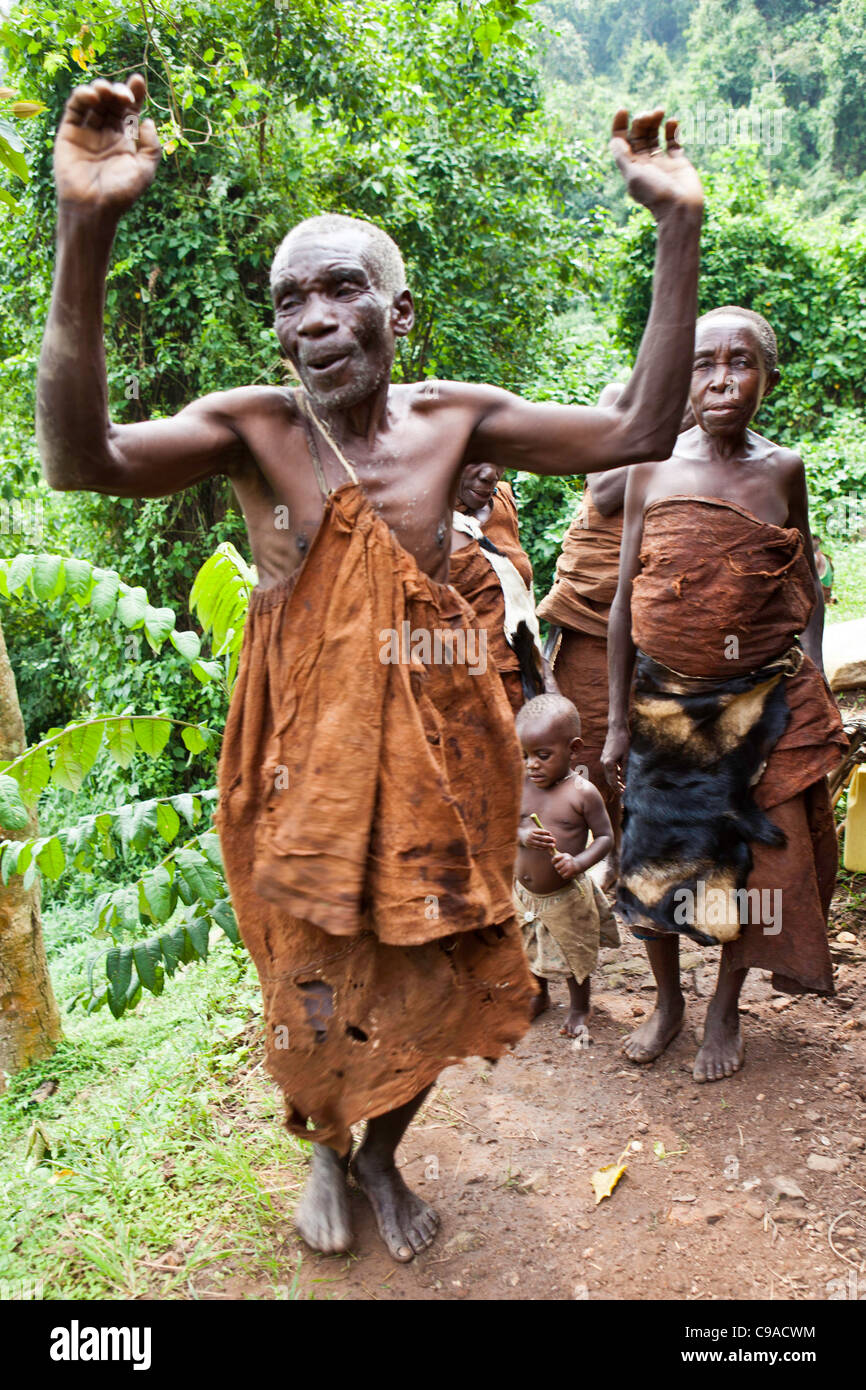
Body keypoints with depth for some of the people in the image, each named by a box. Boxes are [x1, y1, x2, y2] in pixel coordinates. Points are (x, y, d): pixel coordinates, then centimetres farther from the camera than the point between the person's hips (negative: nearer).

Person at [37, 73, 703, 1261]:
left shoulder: (456, 417, -2)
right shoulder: (255, 427, -10)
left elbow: (640, 430, -6)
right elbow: (82, 459, -27)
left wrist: (678, 227, -12)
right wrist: (85, 232, -38)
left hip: (436, 749, 2)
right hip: (309, 754, -2)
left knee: (431, 976, 16)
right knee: (318, 987, 15)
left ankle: (384, 1154, 47)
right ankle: (326, 1153, 48)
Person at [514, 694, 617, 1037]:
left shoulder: (582, 793, -17)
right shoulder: (522, 787, -5)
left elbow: (605, 837, -13)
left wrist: (579, 862, -29)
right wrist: (523, 835, -21)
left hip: (566, 896, -4)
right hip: (523, 893, 5)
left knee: (576, 955, 13)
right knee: (530, 951, 23)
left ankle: (579, 1009, 38)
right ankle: (539, 997, 49)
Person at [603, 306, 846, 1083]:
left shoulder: (784, 470, -1)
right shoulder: (652, 470, -2)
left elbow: (808, 591, 7)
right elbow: (625, 600, 1)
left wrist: (813, 691, -2)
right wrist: (617, 721, 0)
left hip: (764, 700, 0)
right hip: (666, 700, 1)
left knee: (755, 858, 6)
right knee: (656, 856, 8)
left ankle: (726, 1011, 29)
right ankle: (668, 1002, 32)